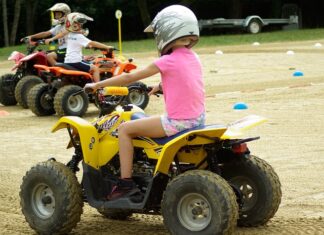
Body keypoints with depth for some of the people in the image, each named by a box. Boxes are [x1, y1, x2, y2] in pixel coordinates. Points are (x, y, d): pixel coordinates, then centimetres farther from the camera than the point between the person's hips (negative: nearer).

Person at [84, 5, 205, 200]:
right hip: (198, 118, 9)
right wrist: (161, 86, 27)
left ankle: (126, 182, -3)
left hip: (178, 121, -9)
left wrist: (97, 85, 1)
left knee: (125, 128, -1)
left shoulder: (168, 61, -12)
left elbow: (130, 77, -7)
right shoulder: (193, 58, 9)